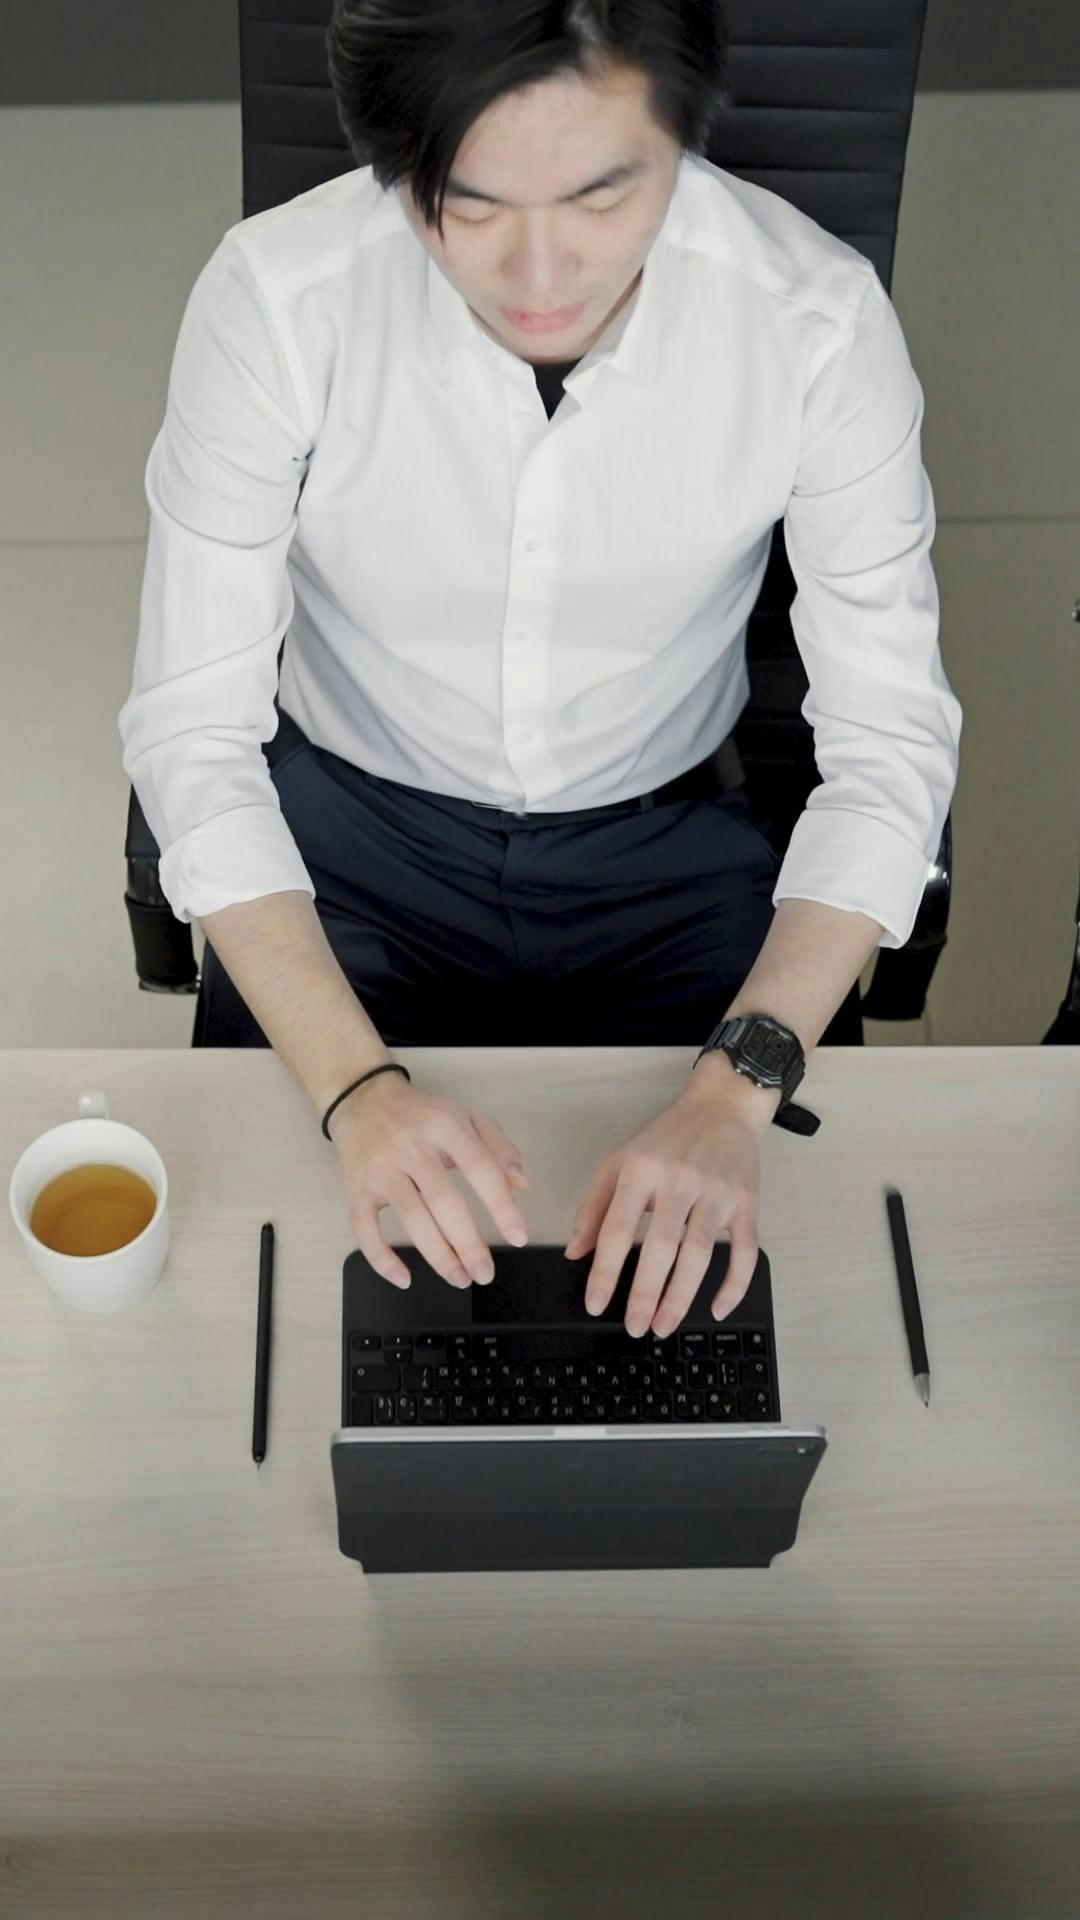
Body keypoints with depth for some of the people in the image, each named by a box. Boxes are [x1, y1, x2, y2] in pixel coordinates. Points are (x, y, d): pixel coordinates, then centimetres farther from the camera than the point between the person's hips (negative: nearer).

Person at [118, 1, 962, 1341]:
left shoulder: (820, 318, -23)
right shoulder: (273, 299, -25)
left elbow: (889, 742, -19)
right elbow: (191, 730, -20)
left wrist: (735, 1094, -32)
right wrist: (352, 1085, -33)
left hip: (667, 840, 1)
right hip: (352, 828, 0)